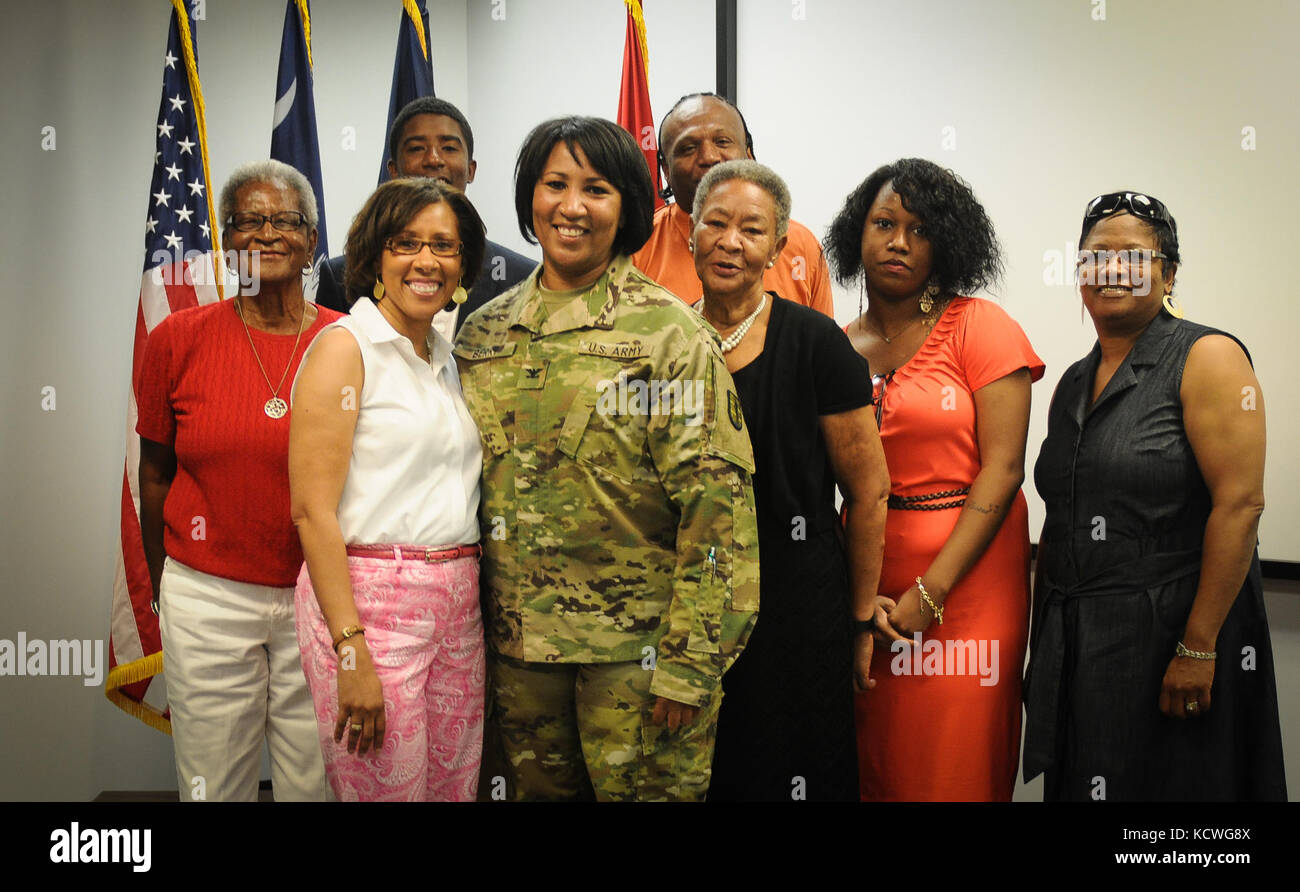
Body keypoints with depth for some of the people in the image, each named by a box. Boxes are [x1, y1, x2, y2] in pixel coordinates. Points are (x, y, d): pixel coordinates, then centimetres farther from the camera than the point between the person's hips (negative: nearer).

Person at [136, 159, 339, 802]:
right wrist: (164, 584, 11)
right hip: (208, 598, 0)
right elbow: (155, 473, 7)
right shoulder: (178, 340, -2)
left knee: (314, 783, 11)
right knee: (213, 787, 12)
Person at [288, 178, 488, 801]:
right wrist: (350, 650, -19)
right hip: (369, 600, -7)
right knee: (385, 793, 0)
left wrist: (469, 597, 9)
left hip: (456, 603, 7)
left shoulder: (446, 358, 15)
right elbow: (312, 510, -13)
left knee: (455, 787, 11)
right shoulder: (345, 347, -7)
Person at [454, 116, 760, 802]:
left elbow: (715, 501, -12)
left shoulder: (668, 331, -8)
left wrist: (687, 660, -16)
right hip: (518, 640, 5)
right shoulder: (483, 333, 7)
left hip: (636, 642, -4)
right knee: (537, 790, 16)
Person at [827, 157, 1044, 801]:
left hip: (968, 573, -3)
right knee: (874, 762, 12)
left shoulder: (981, 327, -3)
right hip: (864, 584, 3)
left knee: (955, 769, 4)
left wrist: (930, 593, -15)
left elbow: (1002, 468, -10)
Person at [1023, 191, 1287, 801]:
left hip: (1173, 635, -6)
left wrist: (1198, 647, -21)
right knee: (1083, 785, 14)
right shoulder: (1073, 383, 12)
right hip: (1076, 646, 6)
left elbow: (1239, 504, -17)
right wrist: (1043, 641, 13)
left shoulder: (1206, 358, -8)